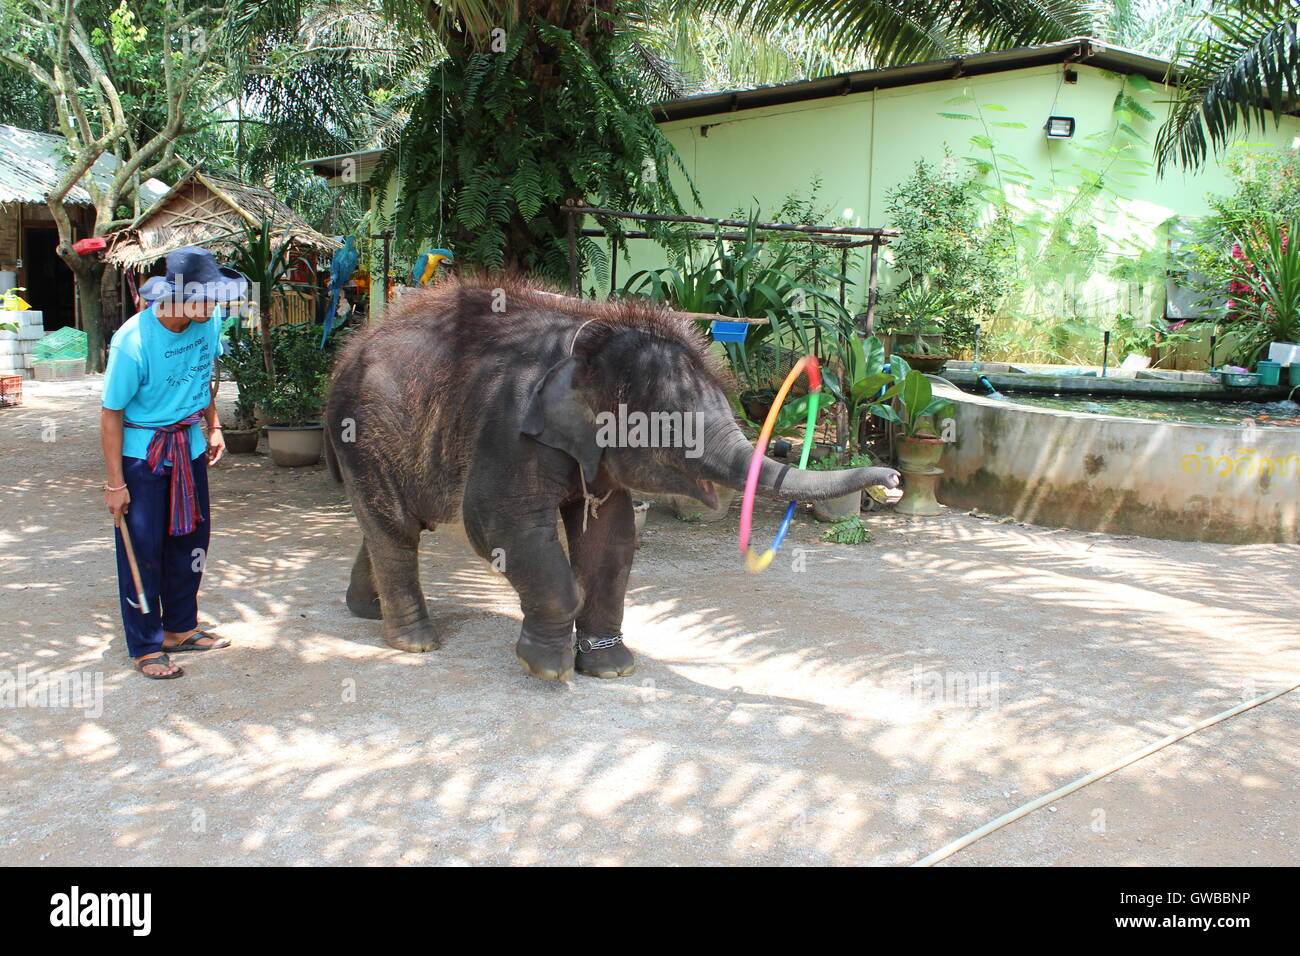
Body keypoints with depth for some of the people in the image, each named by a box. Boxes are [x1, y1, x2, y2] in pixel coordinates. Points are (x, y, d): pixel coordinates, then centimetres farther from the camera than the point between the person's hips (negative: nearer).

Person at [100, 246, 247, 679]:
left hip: (188, 444, 6)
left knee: (191, 536, 12)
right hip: (140, 451, -6)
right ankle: (145, 648, 11)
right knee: (143, 548, 0)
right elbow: (111, 413, -18)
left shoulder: (209, 319, -9)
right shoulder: (133, 342, -27)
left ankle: (180, 628, 29)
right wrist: (115, 483, -15)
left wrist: (213, 426, 15)